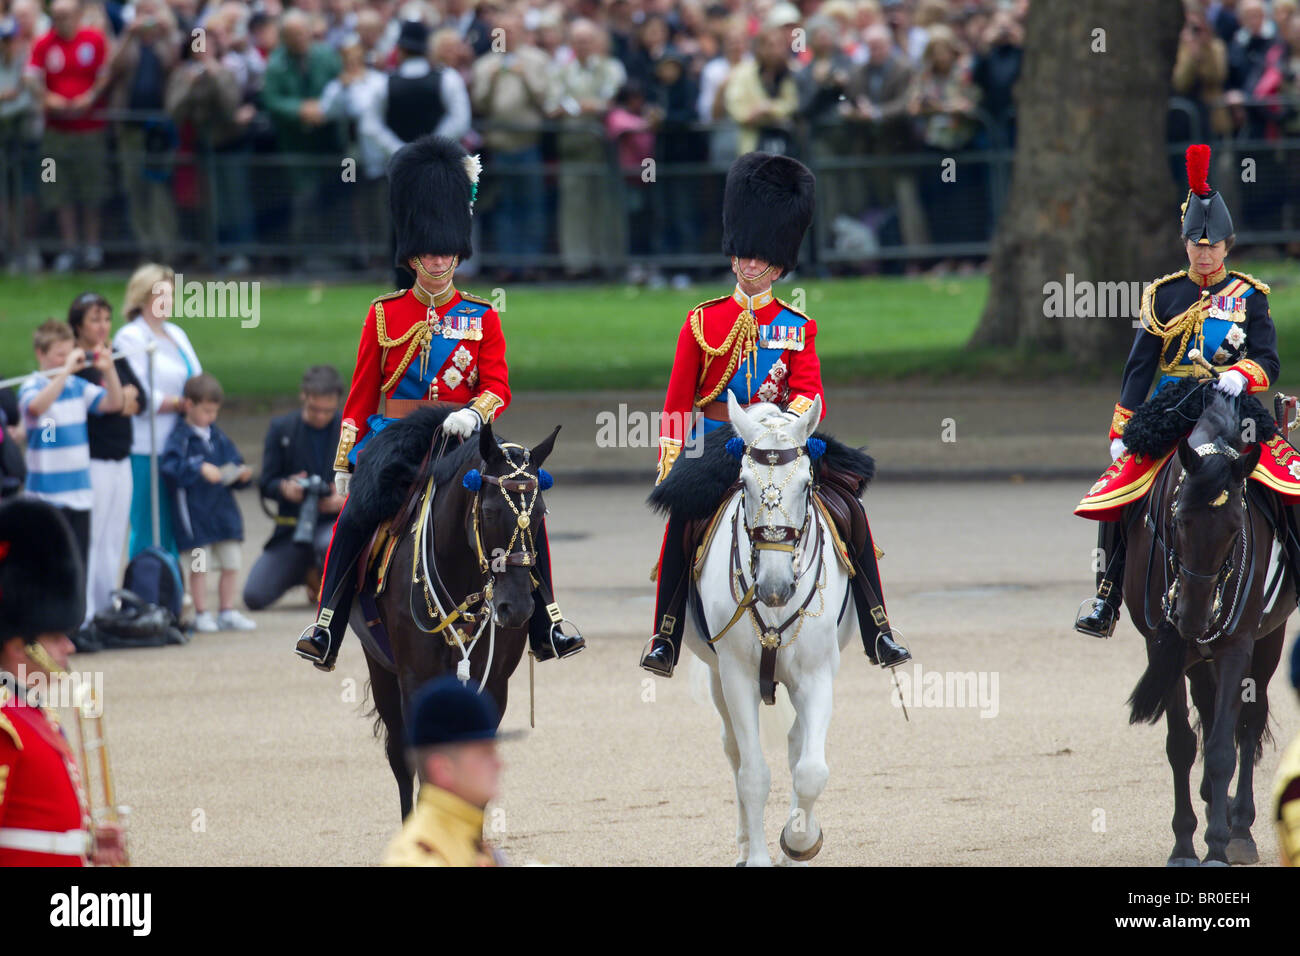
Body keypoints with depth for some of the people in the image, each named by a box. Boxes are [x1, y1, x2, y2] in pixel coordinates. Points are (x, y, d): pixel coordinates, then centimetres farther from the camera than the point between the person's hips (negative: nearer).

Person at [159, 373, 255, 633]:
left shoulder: (217, 436, 13)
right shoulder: (180, 436, -8)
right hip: (194, 511, -6)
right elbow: (168, 465, -21)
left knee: (231, 565, 8)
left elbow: (233, 462, 20)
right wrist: (199, 468, -29)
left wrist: (242, 475, -2)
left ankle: (228, 612, 18)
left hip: (223, 507, 6)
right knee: (199, 566, -2)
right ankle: (201, 614, 7)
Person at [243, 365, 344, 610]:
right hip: (292, 530, 3)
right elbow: (266, 484, 1)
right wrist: (285, 488, -23)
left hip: (335, 521, -3)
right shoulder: (281, 429, 2)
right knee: (254, 596, -11)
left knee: (330, 544, -42)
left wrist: (345, 498, -21)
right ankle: (309, 574, 22)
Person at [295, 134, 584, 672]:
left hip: (463, 440, 1)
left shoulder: (482, 319, 7)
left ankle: (545, 630, -2)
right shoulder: (384, 315, 7)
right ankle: (326, 631, -18)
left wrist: (472, 414, -23)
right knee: (355, 519, -23)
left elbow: (498, 389, -1)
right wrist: (344, 463, 6)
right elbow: (361, 395, 9)